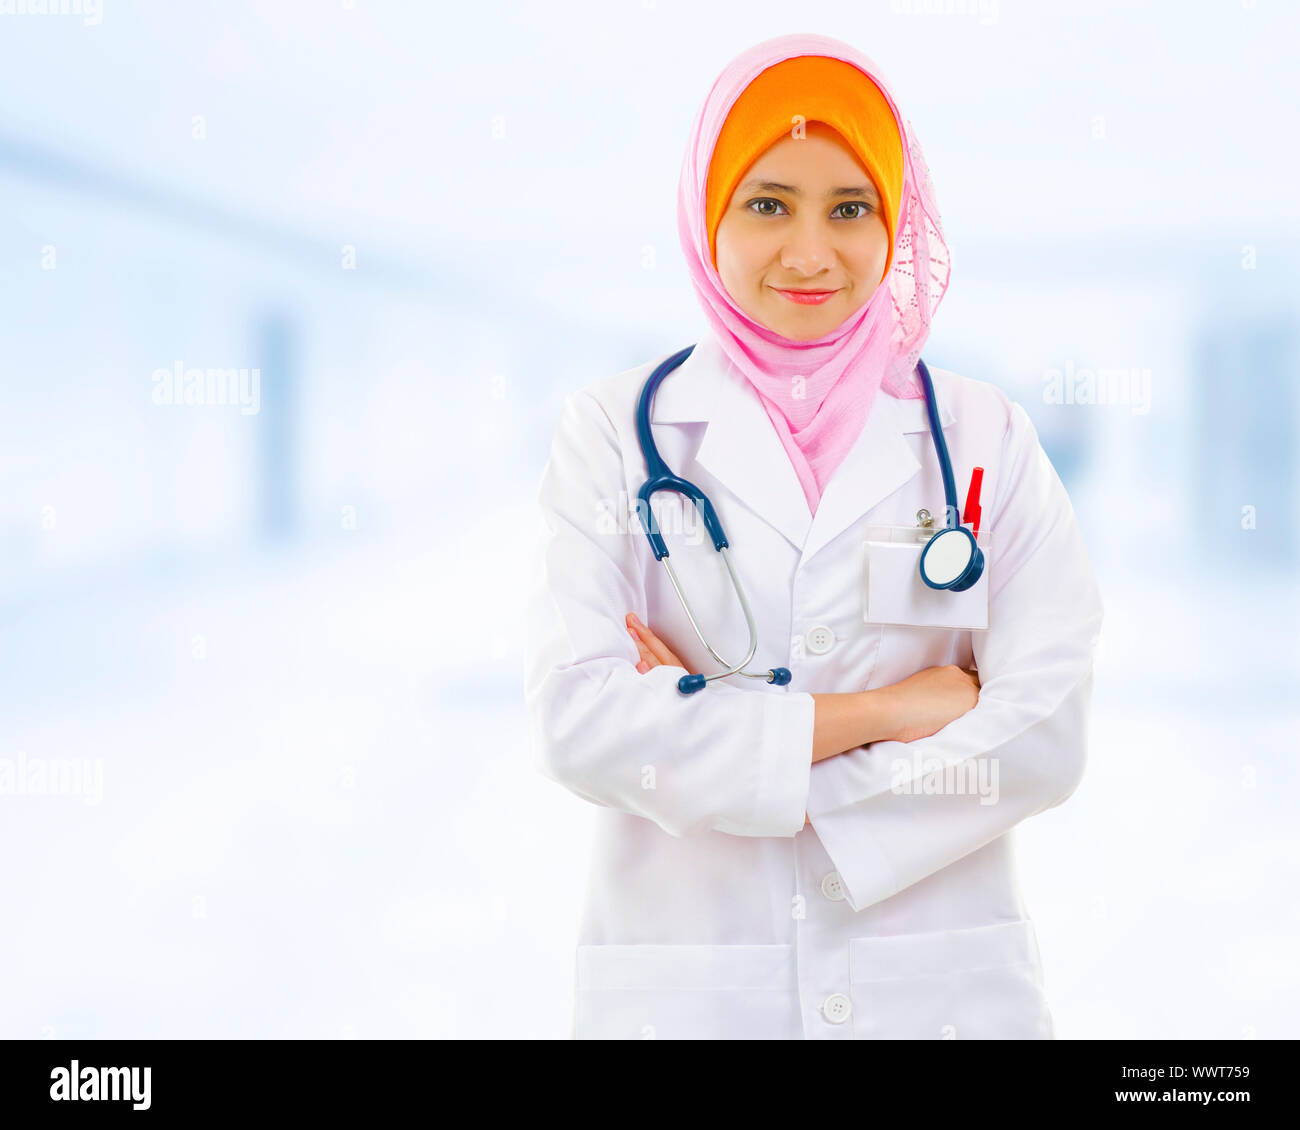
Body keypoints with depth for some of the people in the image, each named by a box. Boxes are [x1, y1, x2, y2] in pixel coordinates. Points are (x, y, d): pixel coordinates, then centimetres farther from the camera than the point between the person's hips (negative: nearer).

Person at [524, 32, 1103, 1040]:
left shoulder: (986, 439, 1)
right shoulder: (618, 429, -1)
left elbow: (1047, 739, -9)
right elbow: (575, 721, -13)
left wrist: (708, 736, -14)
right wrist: (882, 713, -14)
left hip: (947, 990, 1)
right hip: (680, 989, 0)